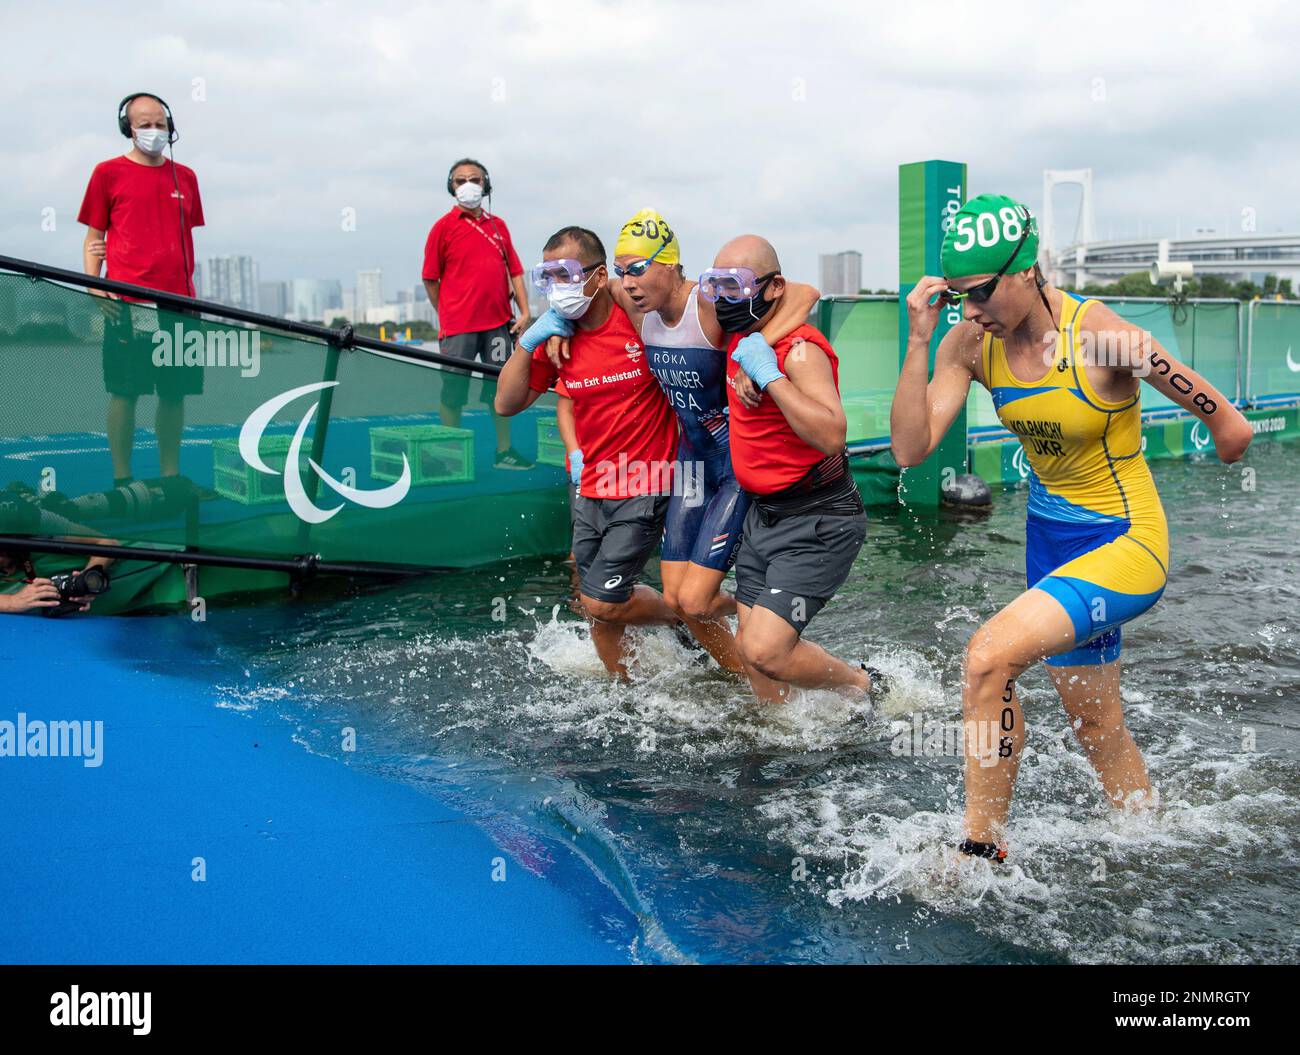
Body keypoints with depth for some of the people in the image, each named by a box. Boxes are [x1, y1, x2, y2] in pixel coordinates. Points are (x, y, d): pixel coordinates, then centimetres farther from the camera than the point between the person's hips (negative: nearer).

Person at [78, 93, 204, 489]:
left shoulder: (185, 177, 16)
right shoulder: (109, 172, 5)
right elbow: (94, 237, 5)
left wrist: (191, 291, 10)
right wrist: (94, 288, -8)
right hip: (128, 303, -4)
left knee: (175, 393, 4)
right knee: (125, 391, -3)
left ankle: (170, 477, 11)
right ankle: (122, 479, 3)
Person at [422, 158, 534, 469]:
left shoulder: (498, 225, 12)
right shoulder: (444, 226, 0)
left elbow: (515, 271, 12)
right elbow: (430, 278, 2)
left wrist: (524, 312, 3)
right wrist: (447, 315, 5)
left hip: (498, 323, 4)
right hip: (458, 326, -4)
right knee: (452, 390, 1)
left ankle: (504, 451, 19)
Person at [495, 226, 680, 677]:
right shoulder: (556, 338, 2)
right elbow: (506, 403, 2)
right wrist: (527, 342, -8)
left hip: (643, 489, -5)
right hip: (589, 489, 5)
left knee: (602, 602, -7)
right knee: (599, 614, 10)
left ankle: (683, 617, 20)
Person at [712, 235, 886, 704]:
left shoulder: (801, 349, -21)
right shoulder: (741, 336, 6)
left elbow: (832, 436, -35)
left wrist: (768, 374, -33)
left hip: (818, 524, -9)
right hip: (763, 515, 9)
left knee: (763, 651, -14)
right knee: (751, 650, 11)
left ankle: (865, 687, 11)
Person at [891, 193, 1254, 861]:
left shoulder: (1104, 339, -24)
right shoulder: (971, 343, -7)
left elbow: (1229, 429, -14)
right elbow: (910, 449, -16)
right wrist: (918, 341, -22)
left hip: (1126, 543, -6)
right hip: (1049, 541, 6)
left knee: (990, 654, -25)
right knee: (1096, 729, 18)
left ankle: (982, 847, -10)